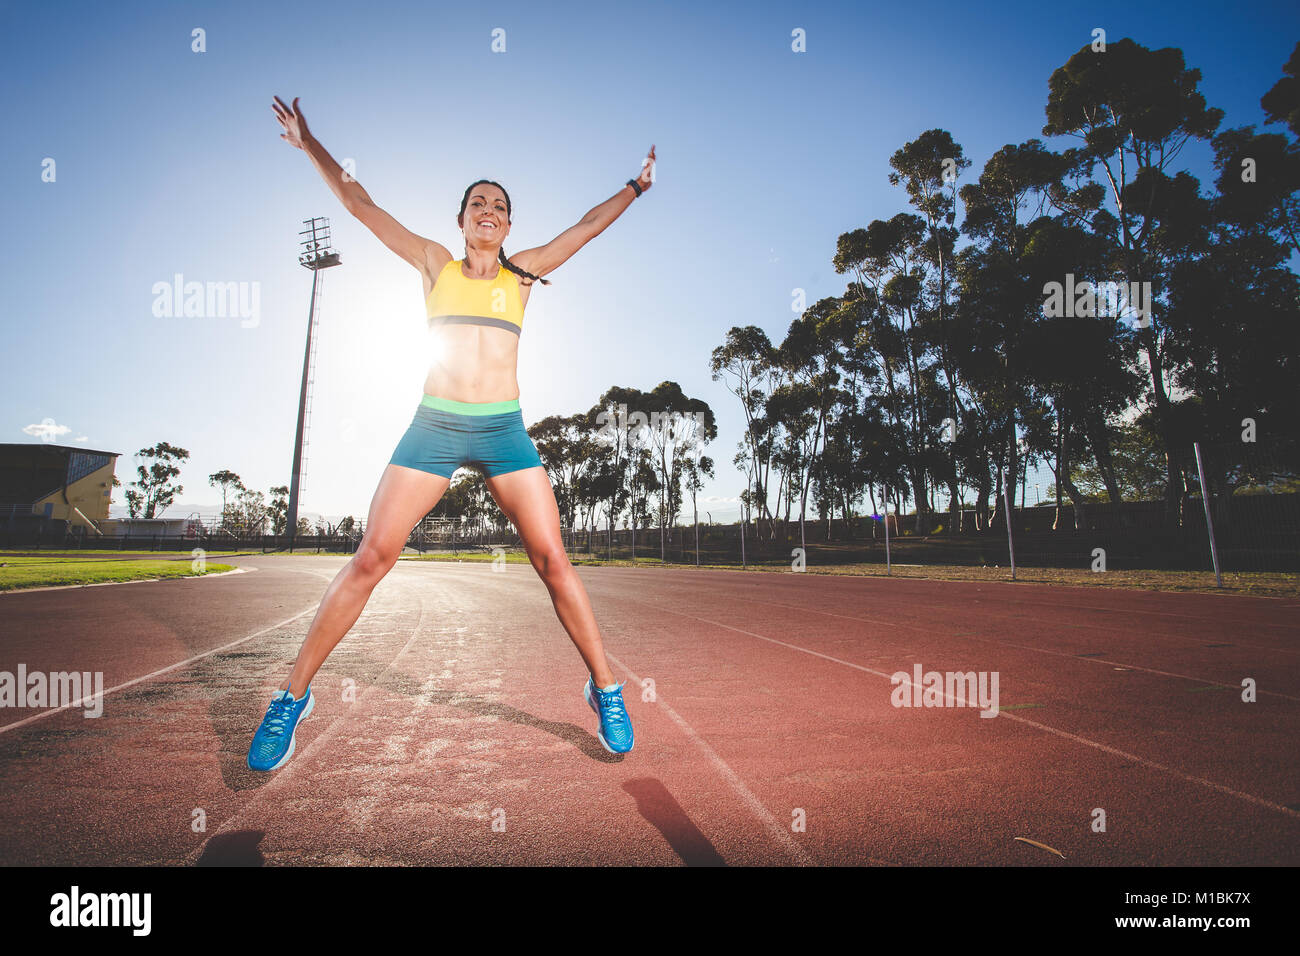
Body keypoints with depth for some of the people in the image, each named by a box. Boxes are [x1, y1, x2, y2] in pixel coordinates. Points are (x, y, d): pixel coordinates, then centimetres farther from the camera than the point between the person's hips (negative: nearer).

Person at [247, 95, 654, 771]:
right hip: (434, 425, 0)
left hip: (504, 430, 1)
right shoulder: (435, 264, 15)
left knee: (552, 560, -6)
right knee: (370, 559, -5)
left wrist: (636, 187, 29)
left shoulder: (523, 271, 17)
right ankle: (292, 696, 7)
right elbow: (357, 202, 18)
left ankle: (605, 689, 7)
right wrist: (309, 144, 19)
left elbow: (588, 226, 23)